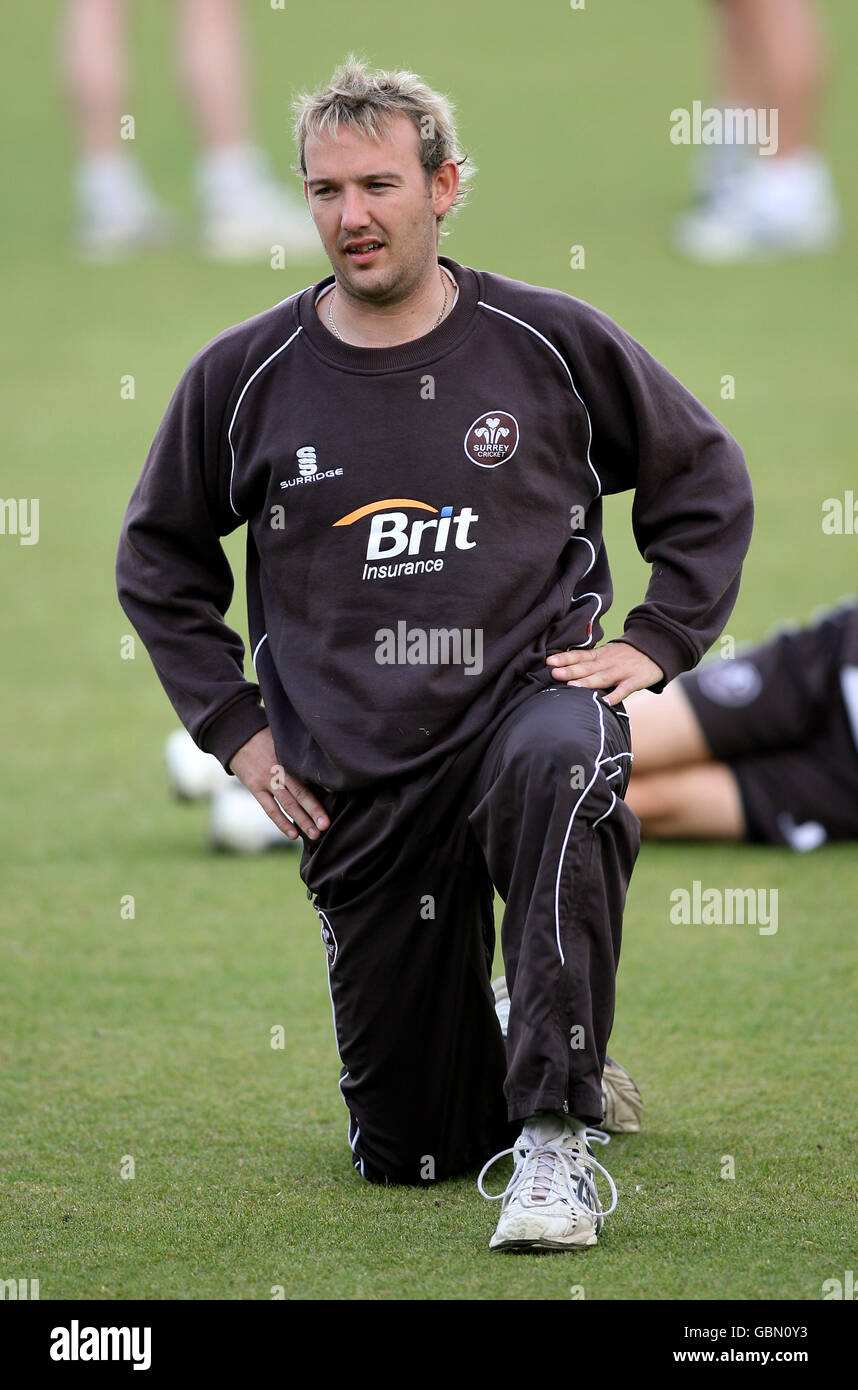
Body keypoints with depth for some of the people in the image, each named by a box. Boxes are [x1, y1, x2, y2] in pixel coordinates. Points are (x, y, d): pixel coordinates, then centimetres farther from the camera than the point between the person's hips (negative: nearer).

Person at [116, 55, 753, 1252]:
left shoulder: (551, 344, -2)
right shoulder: (245, 377, 1)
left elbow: (707, 480, 11)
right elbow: (158, 559, 16)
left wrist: (654, 645, 0)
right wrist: (234, 726, 7)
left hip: (528, 694, -2)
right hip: (354, 781, 2)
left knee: (554, 768, -42)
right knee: (406, 1150, 2)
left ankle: (556, 1146, -36)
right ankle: (544, 1053, 40)